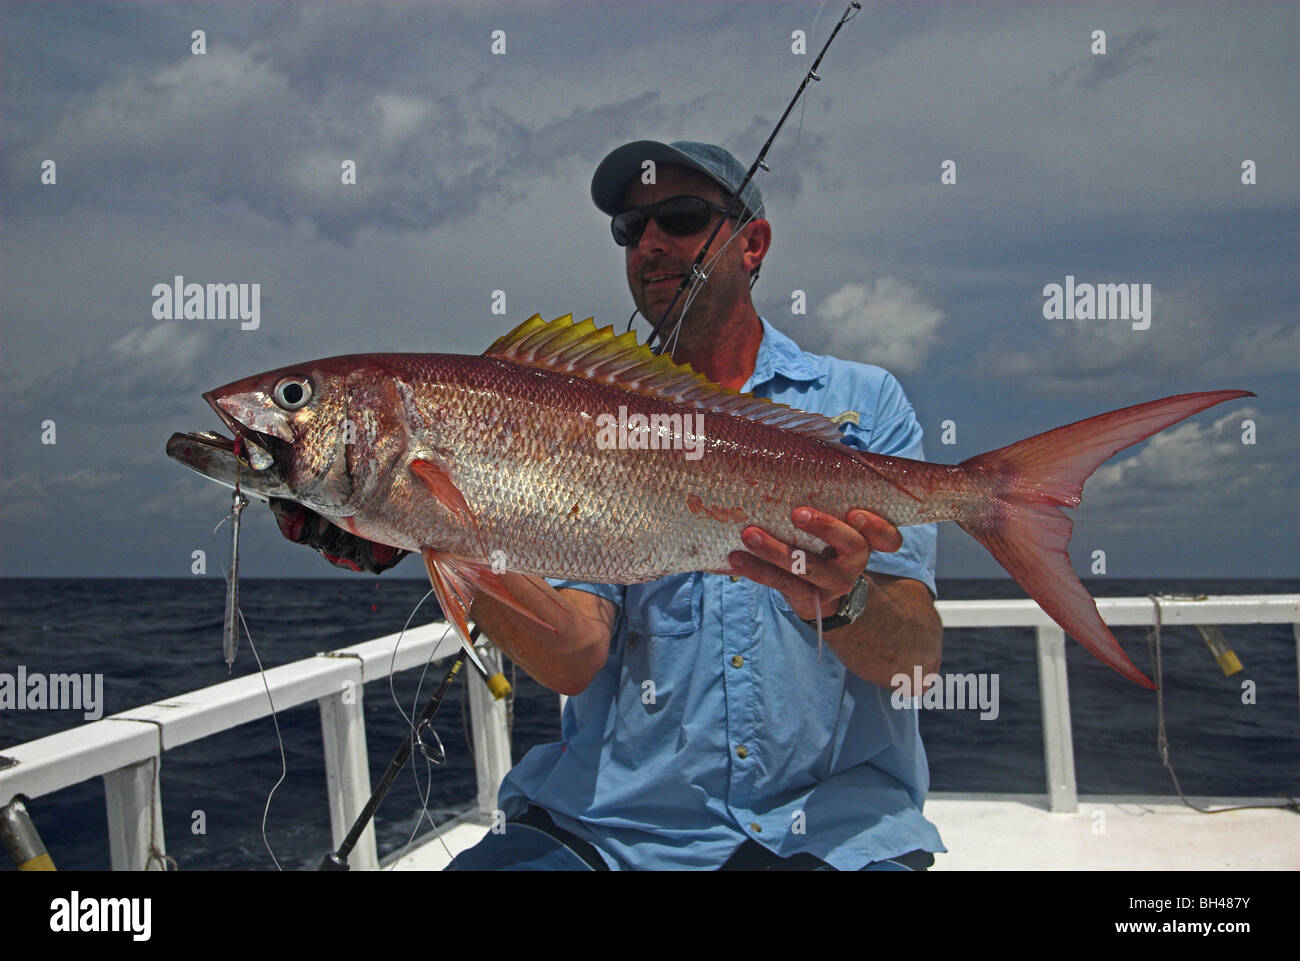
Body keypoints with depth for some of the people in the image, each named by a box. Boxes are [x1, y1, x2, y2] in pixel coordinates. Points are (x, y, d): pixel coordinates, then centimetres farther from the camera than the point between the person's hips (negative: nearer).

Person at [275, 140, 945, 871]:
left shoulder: (864, 401, 6)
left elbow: (918, 657, -3)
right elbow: (577, 657, -4)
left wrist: (841, 601, -25)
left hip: (832, 826, -1)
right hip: (611, 819, 1)